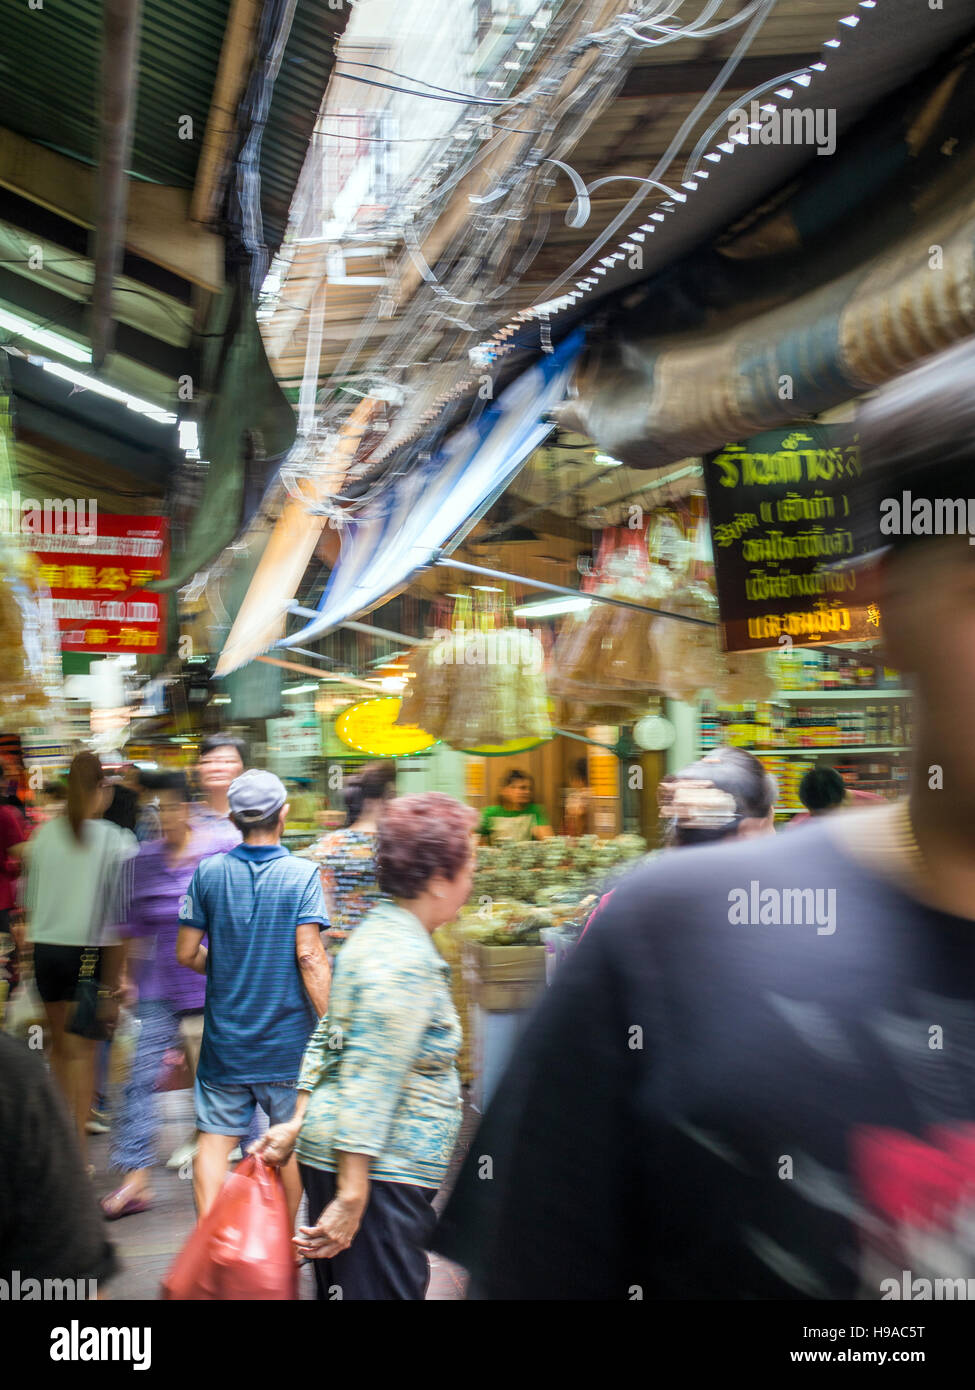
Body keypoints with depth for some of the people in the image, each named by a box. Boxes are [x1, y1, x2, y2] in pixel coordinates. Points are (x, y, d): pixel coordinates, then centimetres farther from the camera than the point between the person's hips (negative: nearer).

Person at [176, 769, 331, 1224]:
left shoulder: (209, 872, -3)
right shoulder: (302, 873, -11)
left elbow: (186, 953, 1)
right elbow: (309, 955, -18)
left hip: (224, 1034, 1)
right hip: (287, 1034, -1)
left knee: (215, 1137, 8)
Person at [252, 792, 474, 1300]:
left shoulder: (377, 931, 12)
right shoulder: (406, 959, -20)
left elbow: (327, 1039, 16)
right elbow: (371, 1083, -23)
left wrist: (298, 1124, 17)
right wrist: (351, 1199, -22)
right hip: (383, 1172, -10)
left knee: (341, 1285, 19)